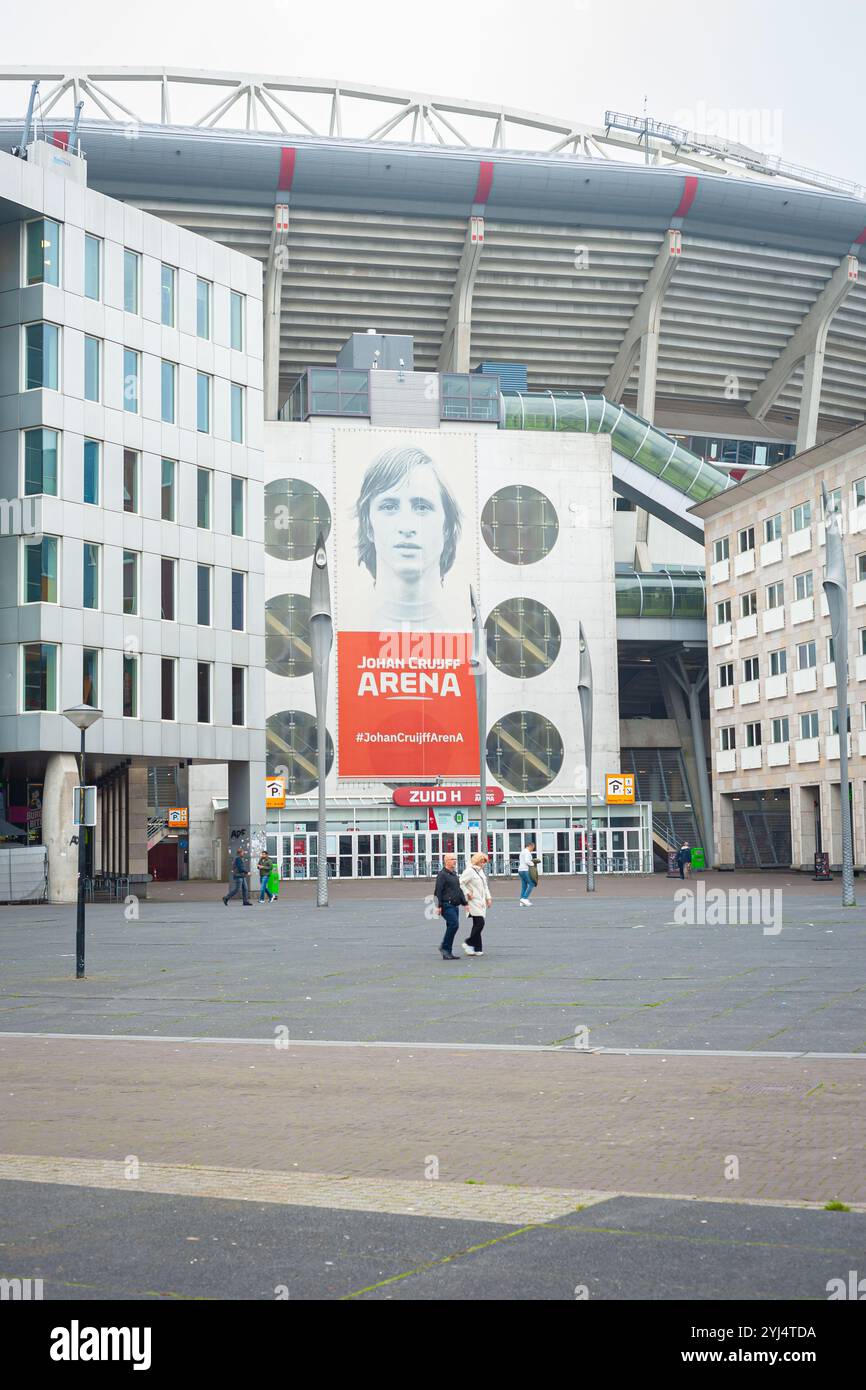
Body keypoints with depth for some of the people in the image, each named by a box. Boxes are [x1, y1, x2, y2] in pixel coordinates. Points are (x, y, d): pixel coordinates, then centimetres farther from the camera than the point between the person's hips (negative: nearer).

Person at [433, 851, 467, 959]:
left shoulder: (454, 875, 21)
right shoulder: (442, 874, -8)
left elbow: (459, 890, 27)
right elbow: (438, 891, -13)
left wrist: (464, 903, 20)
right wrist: (438, 906, -18)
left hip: (455, 905, 9)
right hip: (447, 905, -9)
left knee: (452, 927, 7)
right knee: (454, 924, -21)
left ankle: (447, 953, 11)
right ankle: (444, 947, -13)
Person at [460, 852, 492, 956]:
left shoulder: (481, 871, 16)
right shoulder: (469, 871, -12)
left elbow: (485, 886, 26)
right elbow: (461, 883, -17)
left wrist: (488, 897, 20)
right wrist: (467, 893, -16)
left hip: (481, 902, 8)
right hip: (474, 902, -8)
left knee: (477, 925, 8)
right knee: (479, 923, -14)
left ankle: (476, 949, 11)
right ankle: (468, 943, 0)